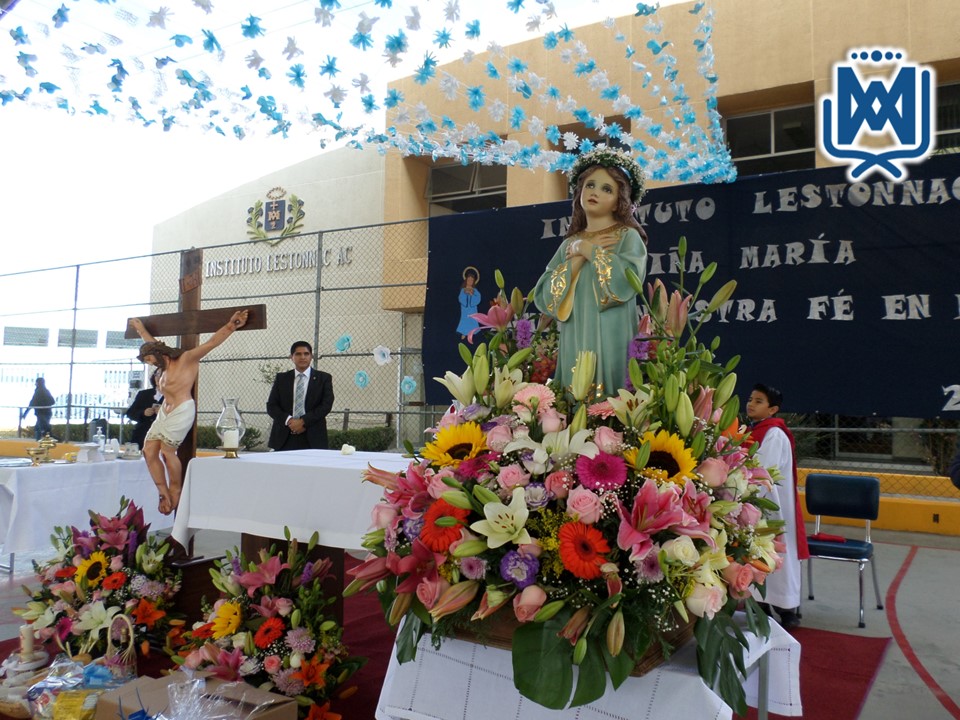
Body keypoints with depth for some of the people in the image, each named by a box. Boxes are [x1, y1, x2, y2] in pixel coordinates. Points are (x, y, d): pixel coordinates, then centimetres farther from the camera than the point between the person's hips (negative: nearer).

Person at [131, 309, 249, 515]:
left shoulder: (186, 359, -5)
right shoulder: (165, 365, 20)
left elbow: (211, 343, -16)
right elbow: (153, 345, 39)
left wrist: (231, 326, -26)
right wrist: (140, 329, 50)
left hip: (181, 411, -9)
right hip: (165, 412, 9)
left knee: (167, 451, -11)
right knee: (149, 450, 1)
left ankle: (176, 492, 5)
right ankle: (164, 493, 6)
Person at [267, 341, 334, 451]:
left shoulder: (324, 378, 7)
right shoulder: (281, 378, 13)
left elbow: (326, 405, -2)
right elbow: (271, 405, 7)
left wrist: (304, 421, -12)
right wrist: (289, 420, -10)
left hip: (312, 438, -1)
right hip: (284, 437, 2)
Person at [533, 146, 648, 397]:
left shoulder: (628, 237, 4)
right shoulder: (570, 244, 15)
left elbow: (626, 281, -17)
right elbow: (545, 296, 2)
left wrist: (589, 250, -5)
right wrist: (580, 256, -6)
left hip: (611, 340, -4)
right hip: (573, 342, 4)